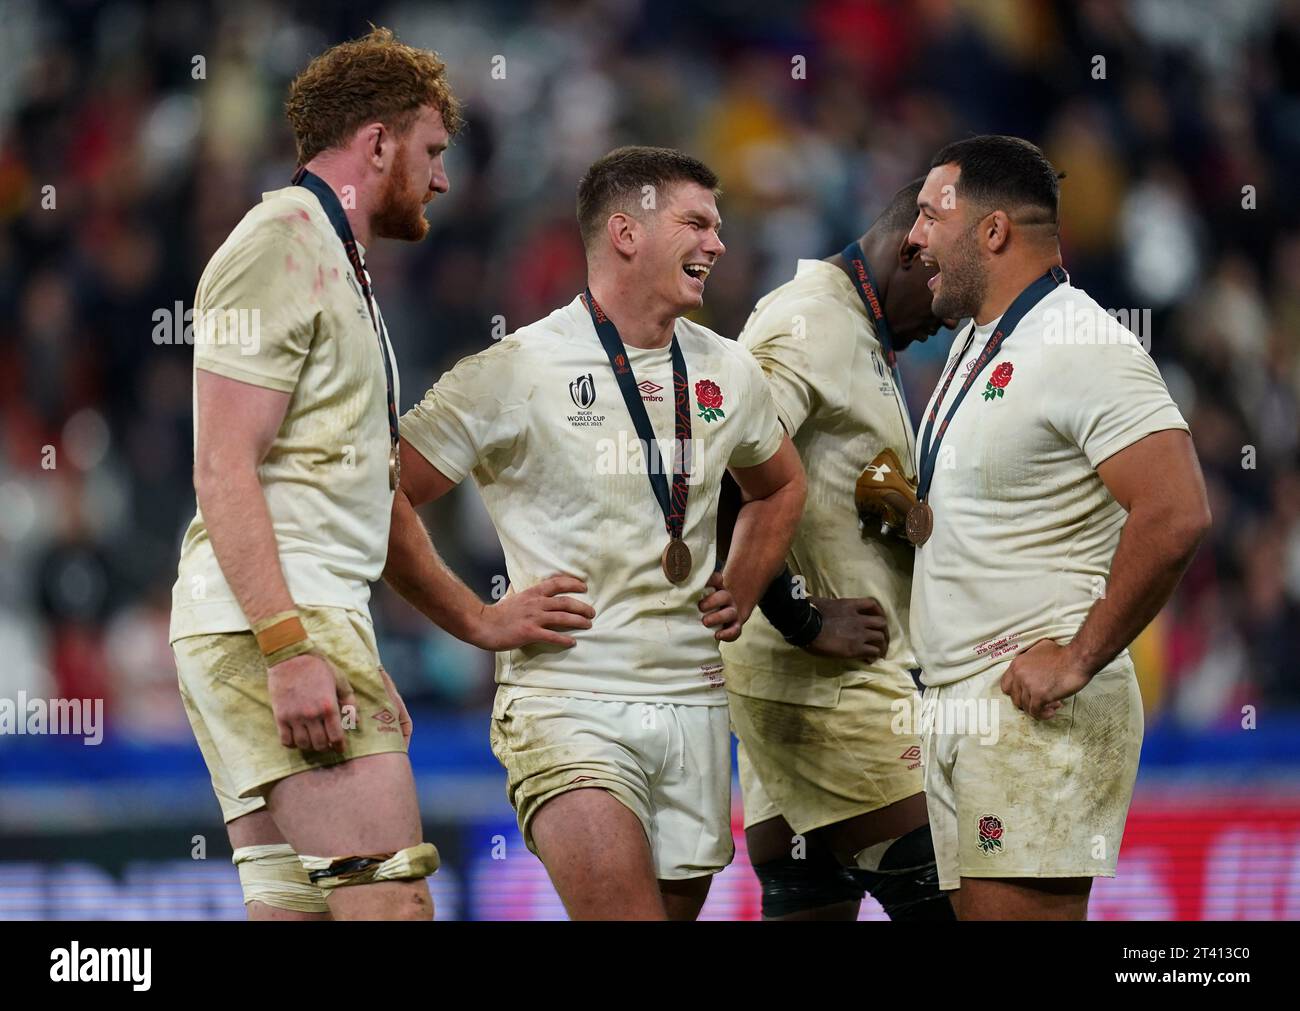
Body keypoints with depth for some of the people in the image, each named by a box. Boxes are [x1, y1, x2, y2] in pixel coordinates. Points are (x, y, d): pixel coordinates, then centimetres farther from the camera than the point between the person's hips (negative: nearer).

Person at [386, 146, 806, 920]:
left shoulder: (728, 374, 11)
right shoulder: (518, 372, -7)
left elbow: (781, 485, 31)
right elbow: (384, 499, -6)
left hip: (694, 702, 6)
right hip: (568, 703, -6)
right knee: (621, 904, -22)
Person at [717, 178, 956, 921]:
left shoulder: (855, 332, 21)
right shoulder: (812, 323, -12)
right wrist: (805, 620, -20)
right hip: (830, 683, -10)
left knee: (807, 905, 8)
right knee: (937, 898, -11)